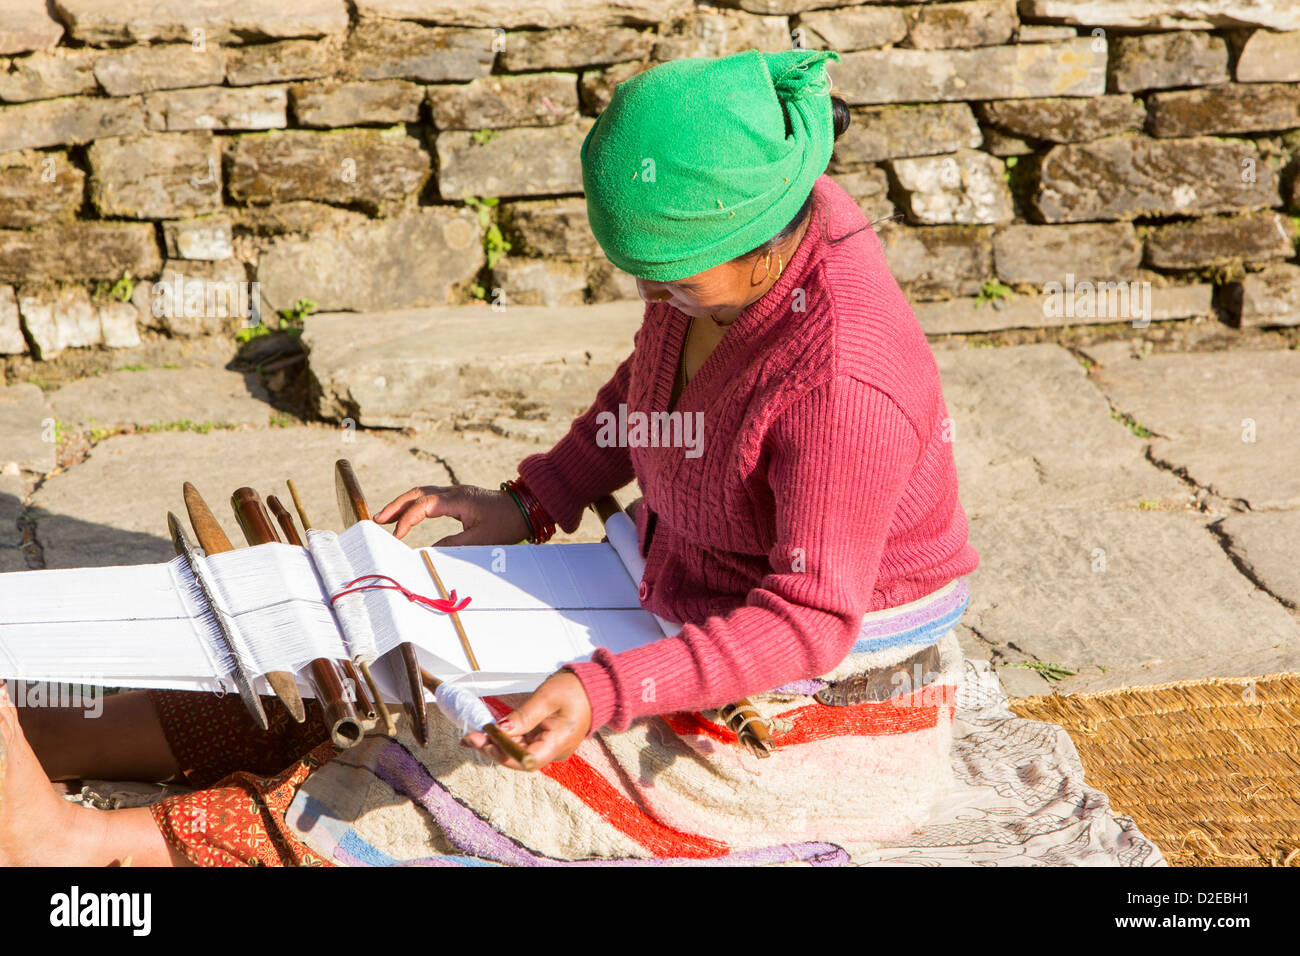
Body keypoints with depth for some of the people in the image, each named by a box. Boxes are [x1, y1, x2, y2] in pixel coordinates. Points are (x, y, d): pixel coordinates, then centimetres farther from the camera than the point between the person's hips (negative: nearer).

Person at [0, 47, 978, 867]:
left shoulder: (844, 381, -33)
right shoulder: (725, 244, -8)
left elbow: (808, 621, -29)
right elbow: (648, 388, 11)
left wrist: (608, 691, -38)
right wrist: (530, 505, 0)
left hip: (816, 712, -8)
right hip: (687, 602, 9)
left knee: (463, 793, -14)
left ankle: (79, 840, -13)